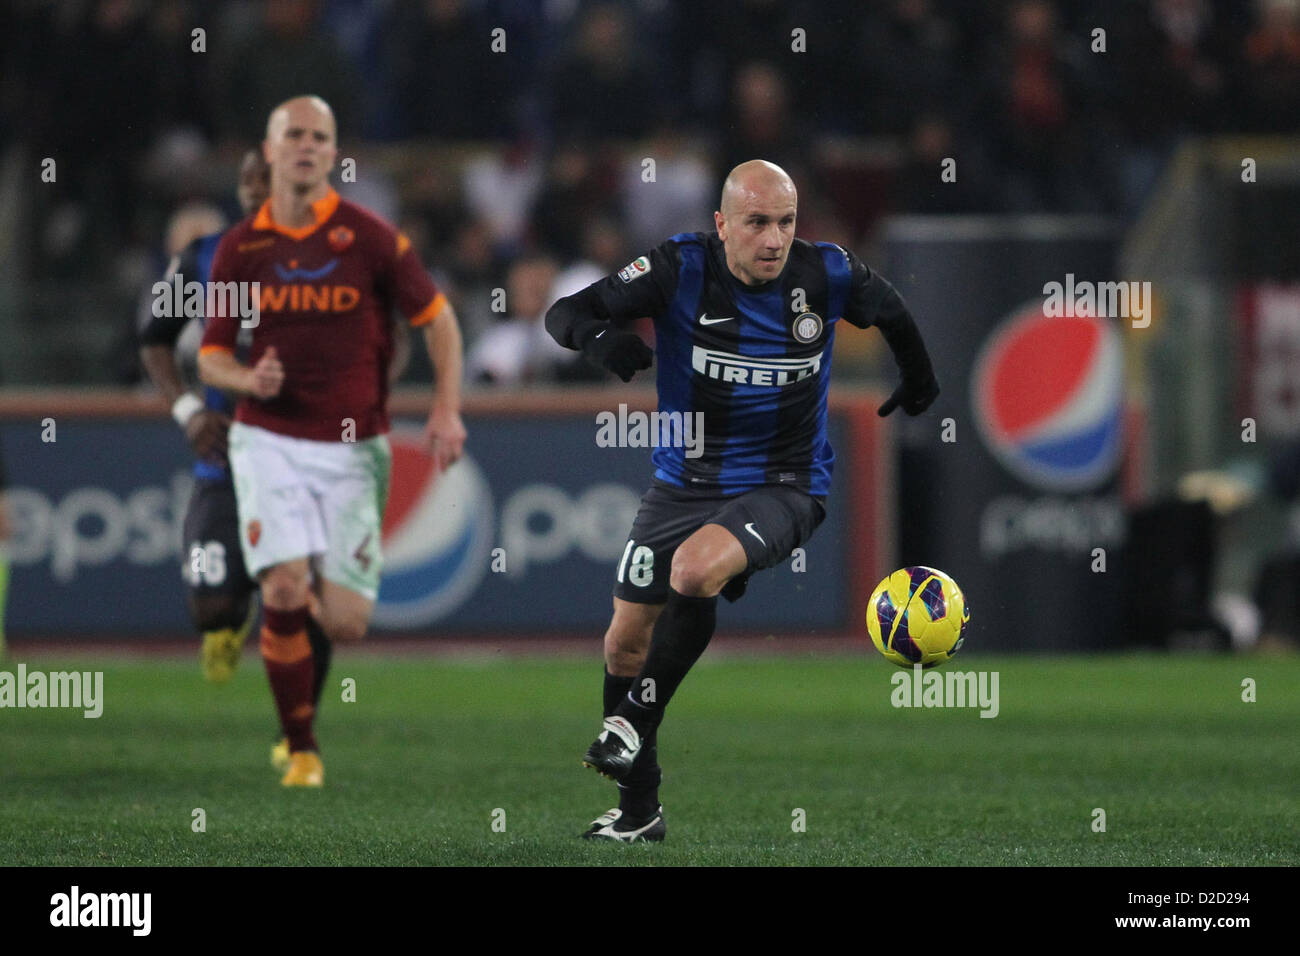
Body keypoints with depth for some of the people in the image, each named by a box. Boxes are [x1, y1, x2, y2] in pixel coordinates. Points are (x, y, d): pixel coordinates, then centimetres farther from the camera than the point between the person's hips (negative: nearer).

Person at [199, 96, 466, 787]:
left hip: (351, 449, 0)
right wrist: (250, 379, -14)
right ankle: (302, 747, -2)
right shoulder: (240, 249, 2)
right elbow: (211, 357, 9)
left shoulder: (368, 236, -3)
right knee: (285, 591, -19)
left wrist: (447, 409, -6)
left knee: (345, 624, -5)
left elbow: (437, 318, 5)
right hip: (270, 441, 0)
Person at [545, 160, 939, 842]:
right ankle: (637, 808, 27)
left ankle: (635, 722, -12)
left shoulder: (826, 274, -10)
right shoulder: (681, 269, -13)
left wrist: (919, 379, 30)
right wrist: (598, 337, -35)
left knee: (695, 568, -33)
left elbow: (889, 311, 13)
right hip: (684, 482, 3)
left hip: (784, 487, -3)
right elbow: (564, 314, -12)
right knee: (627, 639, 8)